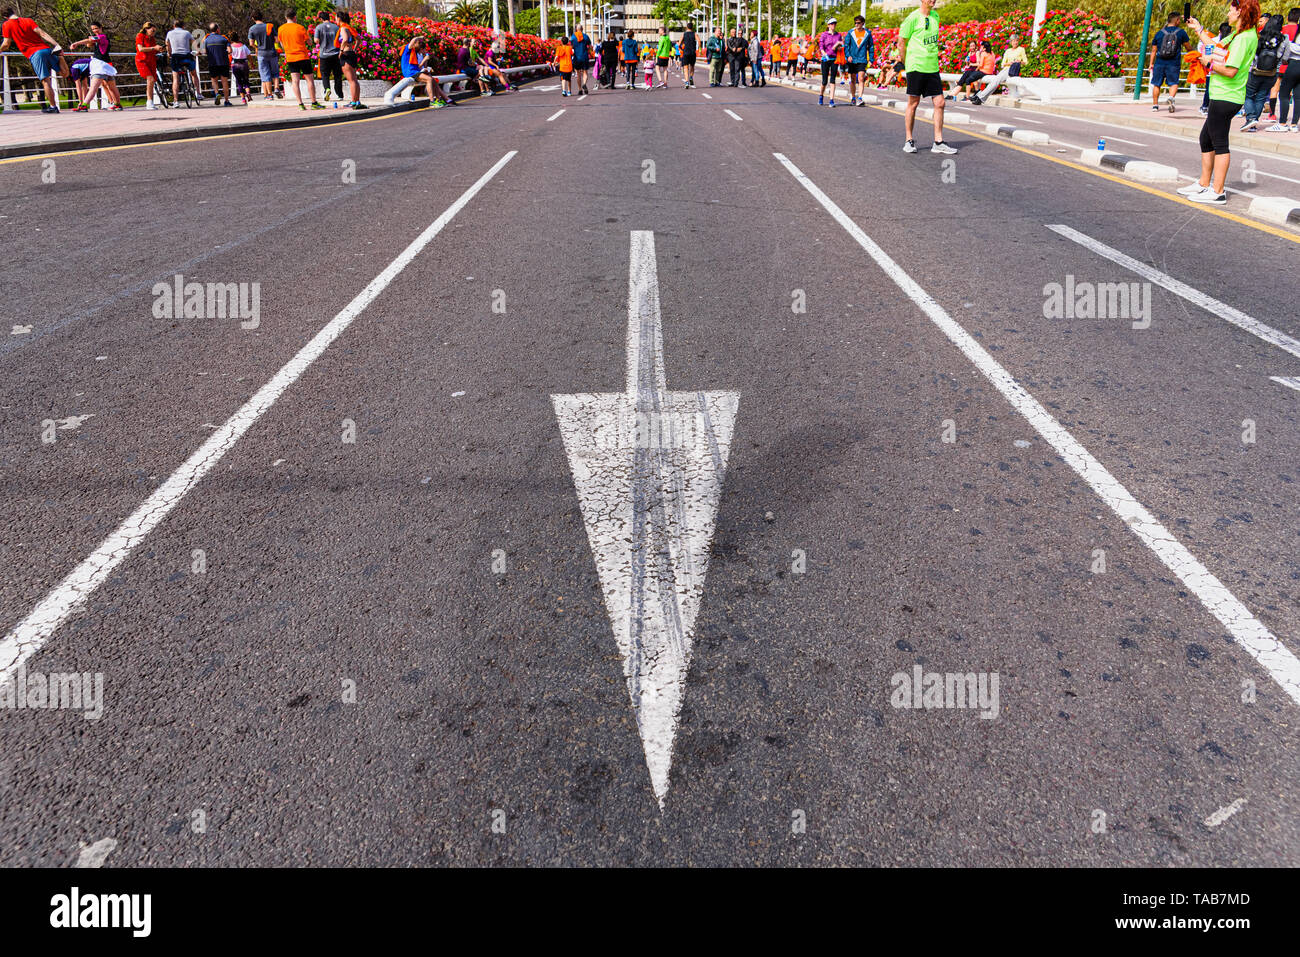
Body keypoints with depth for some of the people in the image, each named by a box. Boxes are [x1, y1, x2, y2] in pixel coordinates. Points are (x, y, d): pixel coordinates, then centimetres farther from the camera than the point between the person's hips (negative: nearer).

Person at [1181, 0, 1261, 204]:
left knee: (1220, 144, -7)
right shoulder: (1237, 34, 13)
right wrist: (1198, 29, 32)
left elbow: (1230, 71, -23)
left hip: (1225, 99, -10)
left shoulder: (1244, 37, -16)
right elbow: (1215, 47, 29)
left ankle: (1217, 192, -5)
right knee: (1206, 140, 18)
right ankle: (1204, 184, 27)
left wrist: (1210, 62, -9)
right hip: (1221, 97, 10)